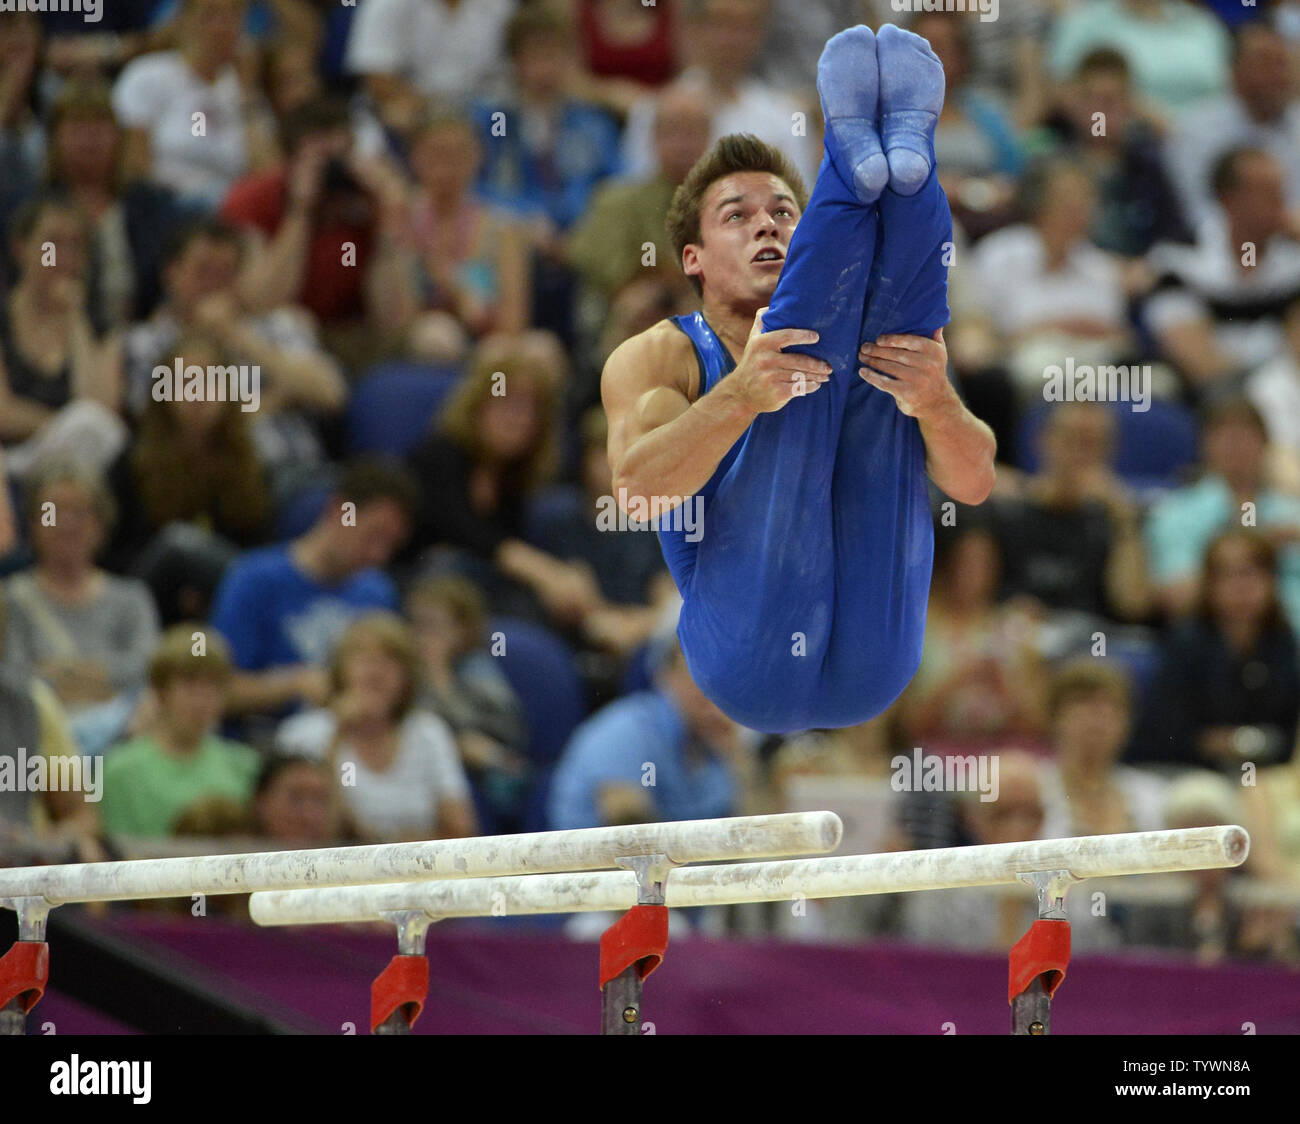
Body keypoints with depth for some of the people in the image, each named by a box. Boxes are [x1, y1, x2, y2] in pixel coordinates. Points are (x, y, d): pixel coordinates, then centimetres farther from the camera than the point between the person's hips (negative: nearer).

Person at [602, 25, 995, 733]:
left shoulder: (860, 350, 27)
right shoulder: (658, 356, 18)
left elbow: (974, 483, 8)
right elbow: (637, 489, -6)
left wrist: (935, 401, -16)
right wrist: (740, 394, -26)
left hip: (870, 665, 2)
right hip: (753, 664, -2)